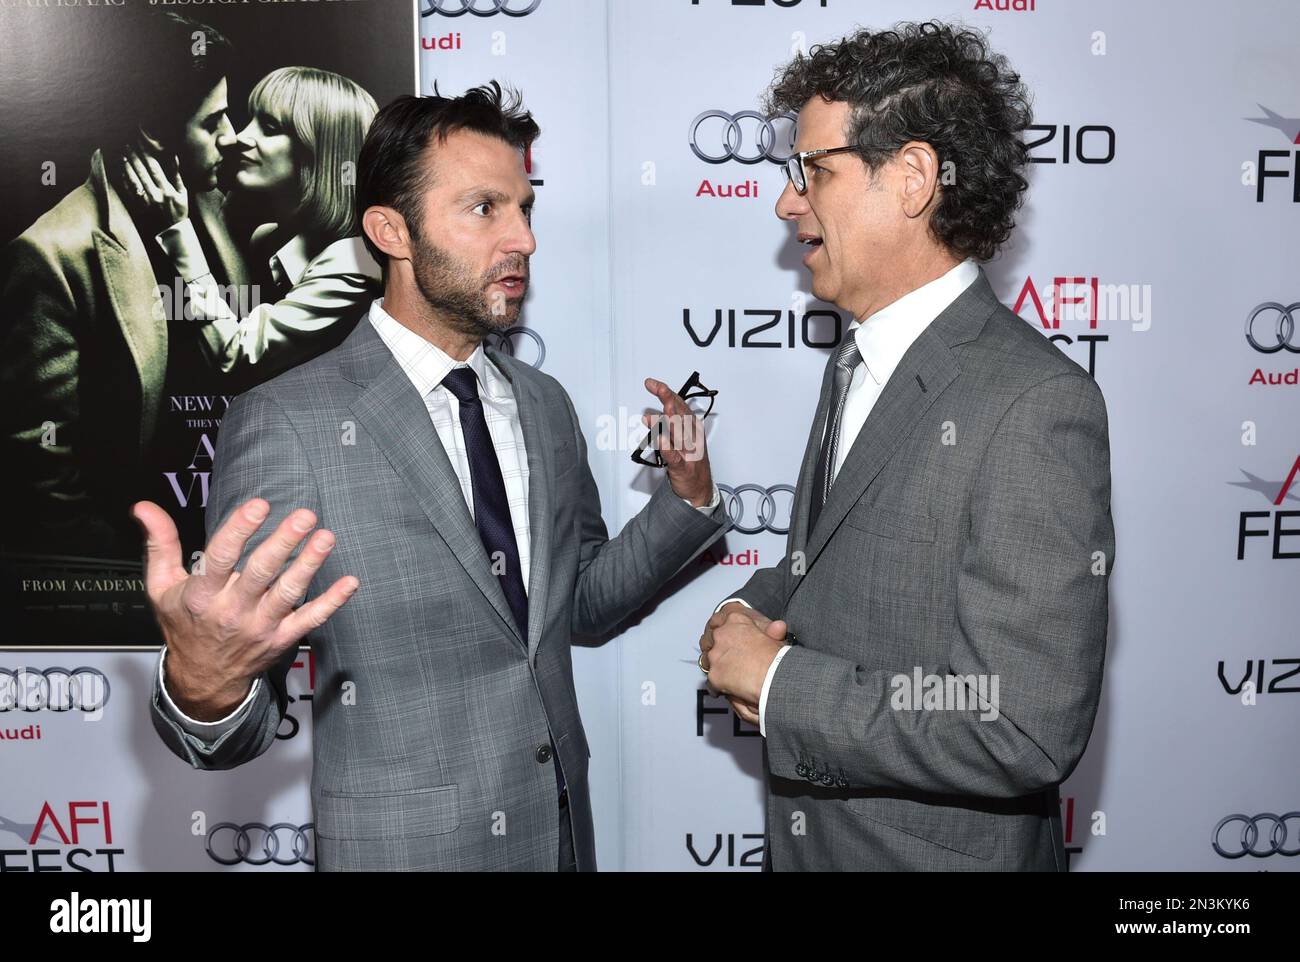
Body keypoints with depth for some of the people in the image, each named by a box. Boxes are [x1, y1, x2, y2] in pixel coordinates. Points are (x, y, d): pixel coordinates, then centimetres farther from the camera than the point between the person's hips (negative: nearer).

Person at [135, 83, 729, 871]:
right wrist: (203, 685, -37)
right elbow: (236, 732, -16)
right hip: (401, 842, -5)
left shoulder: (546, 406, 1)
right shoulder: (286, 424, -17)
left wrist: (688, 497, -5)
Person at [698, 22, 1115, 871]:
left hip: (942, 848, -7)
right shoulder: (857, 365, 3)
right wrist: (746, 613, -6)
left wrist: (777, 679, -20)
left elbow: (1025, 733, -27)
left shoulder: (1037, 404, -24)